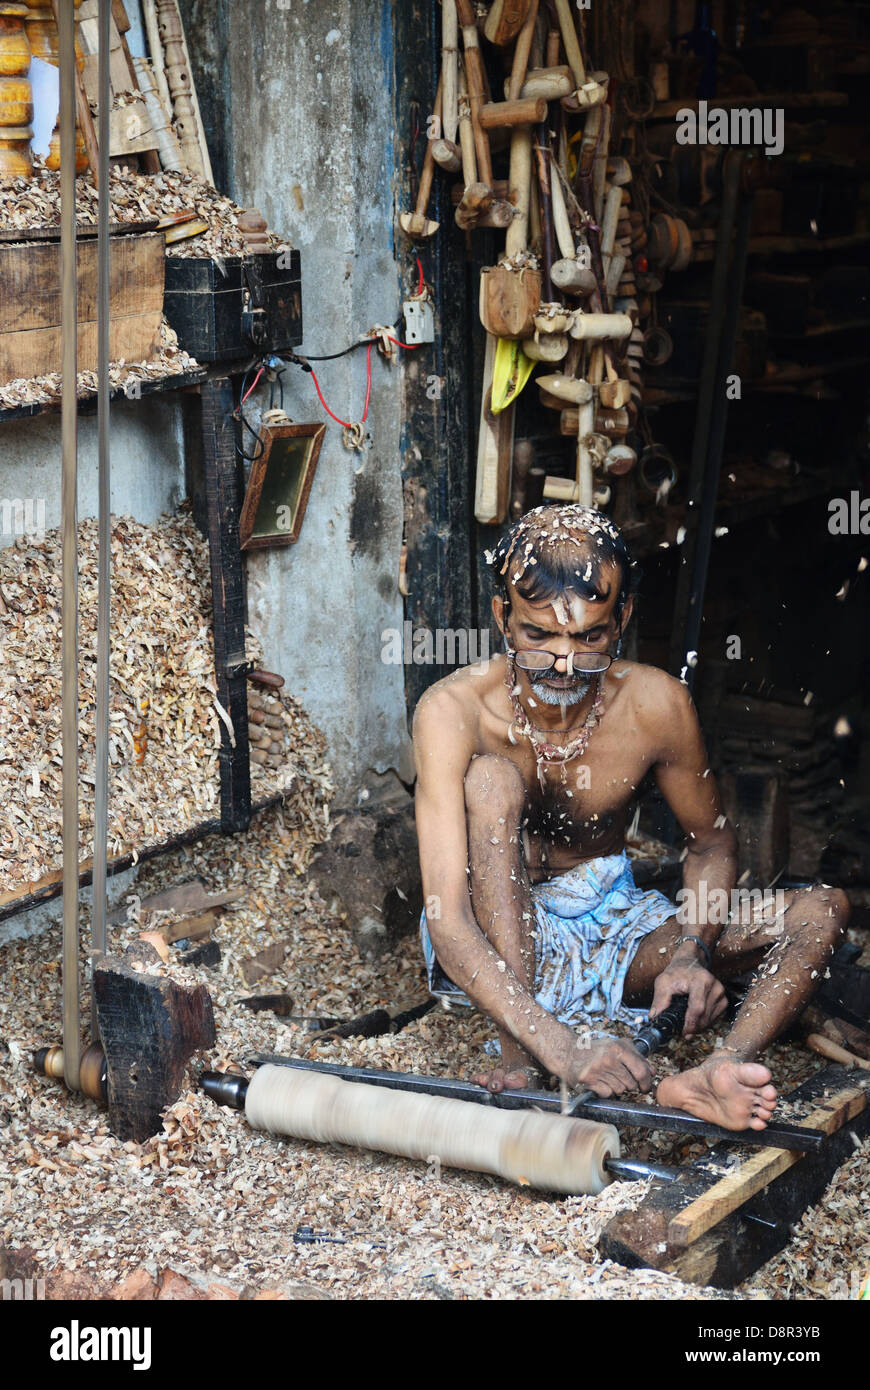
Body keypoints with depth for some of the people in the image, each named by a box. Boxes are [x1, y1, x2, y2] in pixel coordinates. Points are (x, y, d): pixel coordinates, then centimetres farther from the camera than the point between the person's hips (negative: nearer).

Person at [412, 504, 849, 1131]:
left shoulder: (656, 703, -15)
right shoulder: (453, 713, -25)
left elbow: (712, 843, 2)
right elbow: (445, 919, -33)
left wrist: (693, 952, -21)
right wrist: (558, 1046, -46)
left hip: (613, 926, 4)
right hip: (495, 944, -3)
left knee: (822, 911, -17)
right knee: (492, 779, -32)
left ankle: (712, 1073, -44)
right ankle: (518, 1065, -35)